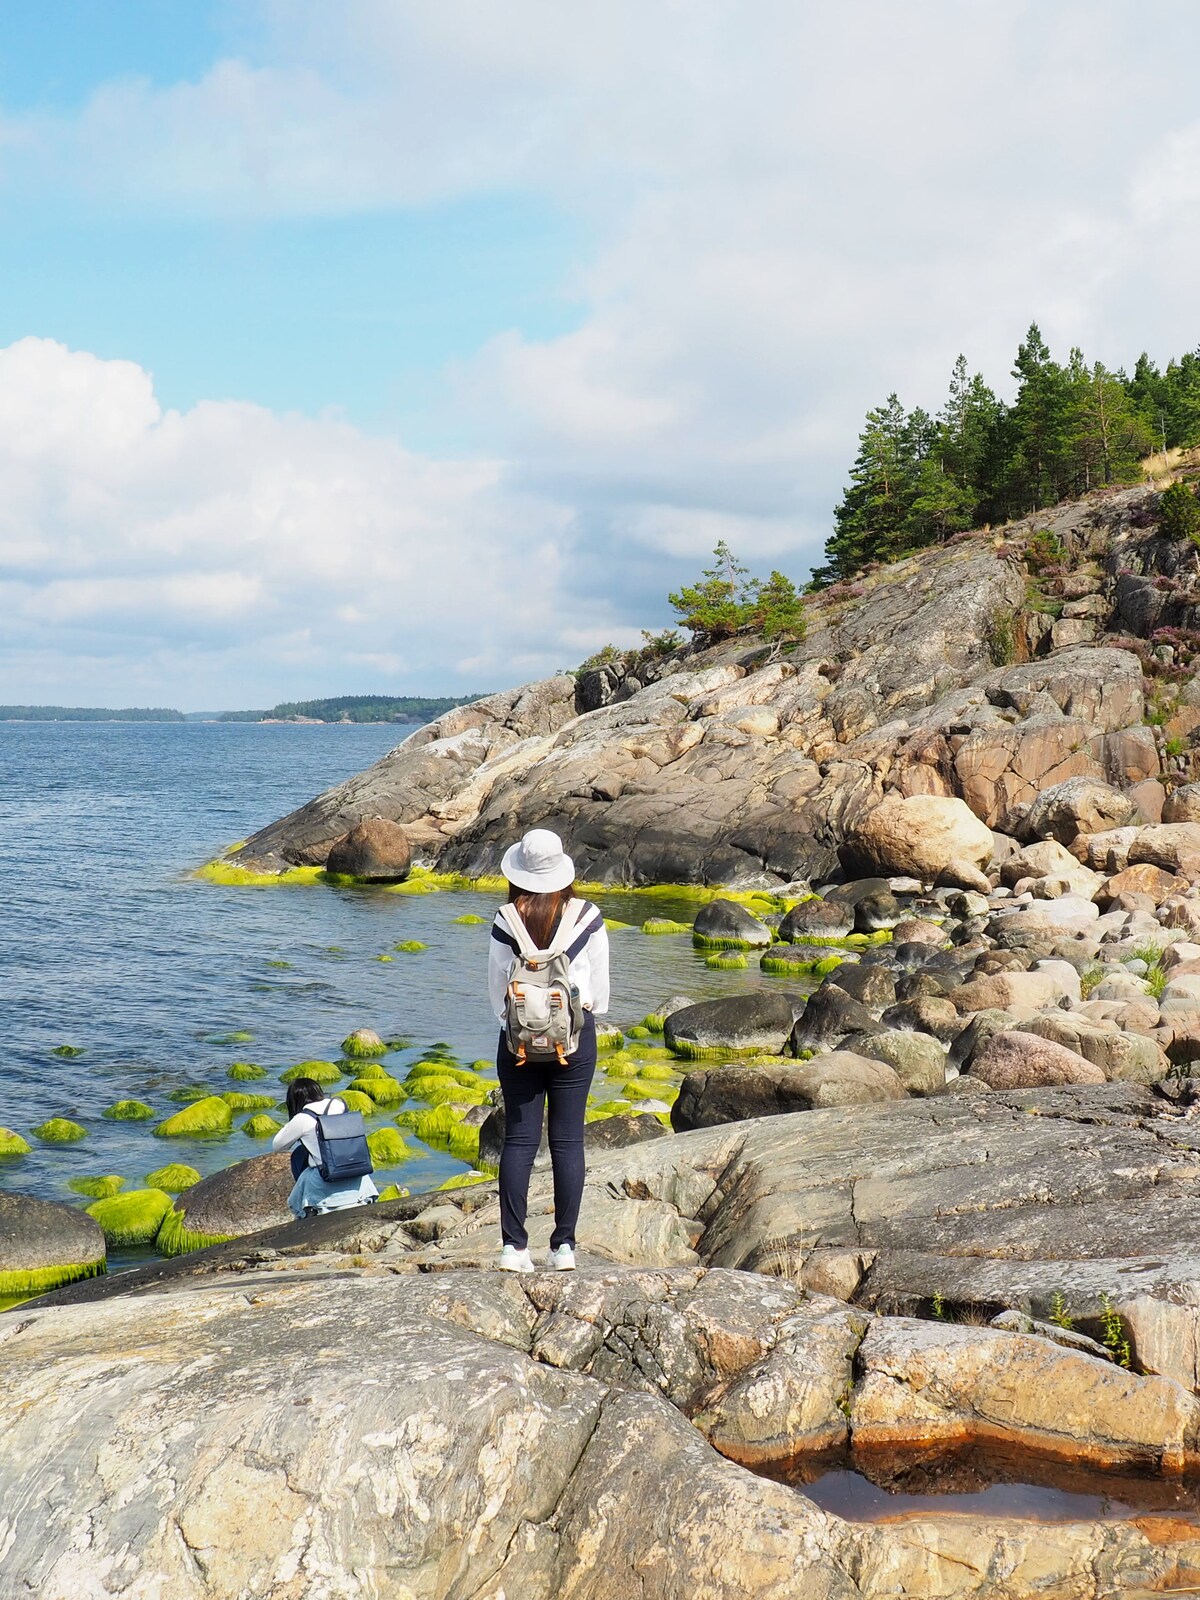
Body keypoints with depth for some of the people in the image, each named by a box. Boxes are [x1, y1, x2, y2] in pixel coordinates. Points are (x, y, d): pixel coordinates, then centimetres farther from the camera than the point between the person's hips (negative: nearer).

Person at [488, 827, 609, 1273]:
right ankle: (564, 1246, 6)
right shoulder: (587, 917, -4)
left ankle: (513, 1246, 2)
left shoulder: (506, 921, -5)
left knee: (519, 1139, 4)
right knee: (568, 1140, 5)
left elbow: (496, 982, 3)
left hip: (519, 1036, 0)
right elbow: (600, 978, 4)